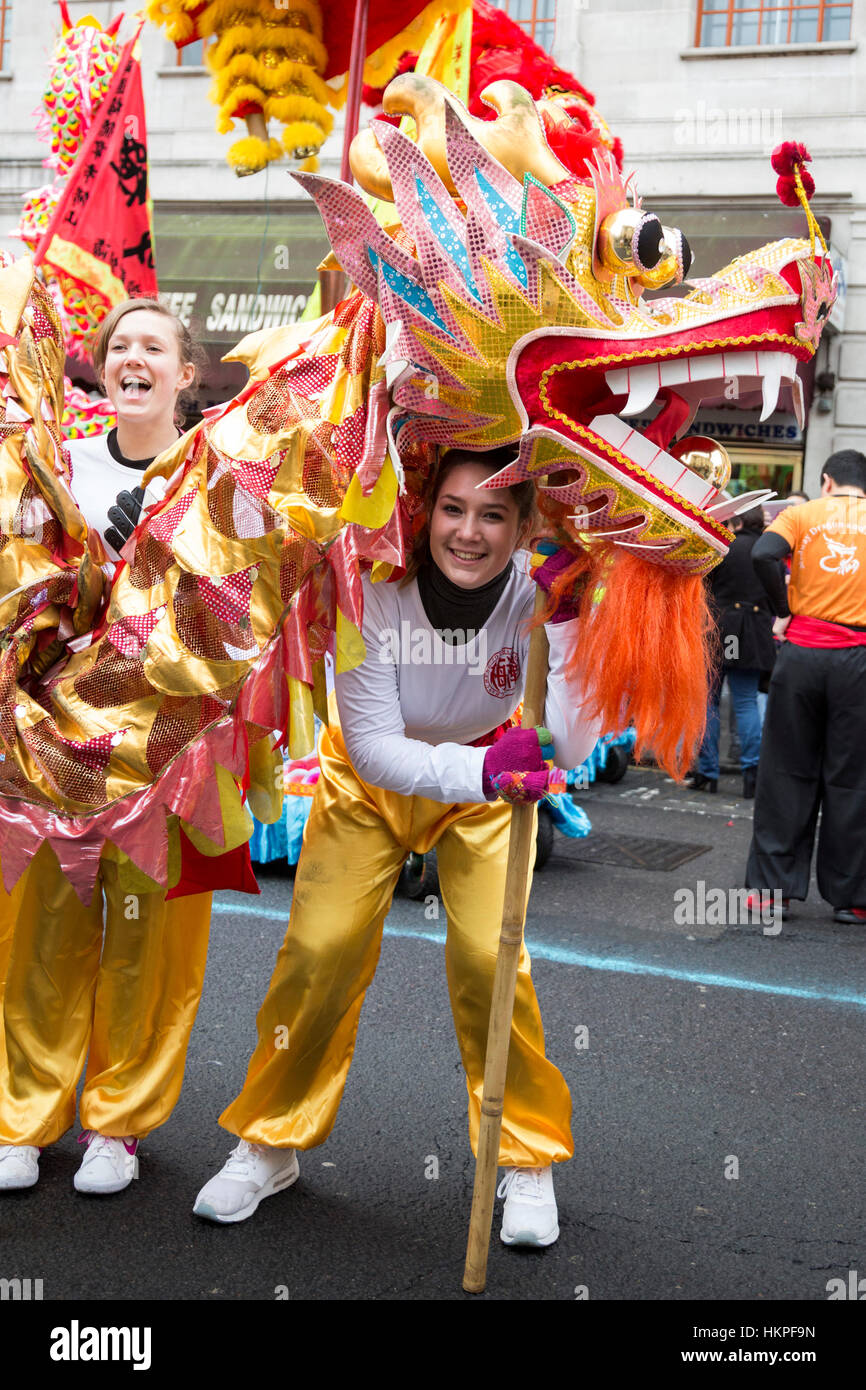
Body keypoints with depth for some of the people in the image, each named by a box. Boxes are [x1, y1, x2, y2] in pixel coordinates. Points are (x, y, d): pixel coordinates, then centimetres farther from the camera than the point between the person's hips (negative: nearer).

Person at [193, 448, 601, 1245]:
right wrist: (484, 770, -48)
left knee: (489, 957, -11)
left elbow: (571, 748, -36)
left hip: (489, 777, 0)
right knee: (320, 950, -5)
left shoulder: (537, 594, -28)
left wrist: (564, 625, -45)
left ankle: (529, 1161, 10)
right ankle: (271, 1143, 17)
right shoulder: (376, 589, -31)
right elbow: (374, 747, -32)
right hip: (371, 775, 0)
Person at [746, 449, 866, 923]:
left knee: (787, 772, 8)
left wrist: (783, 611, -2)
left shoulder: (802, 514, 4)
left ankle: (772, 885, 11)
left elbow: (763, 555, -13)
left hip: (801, 652, 0)